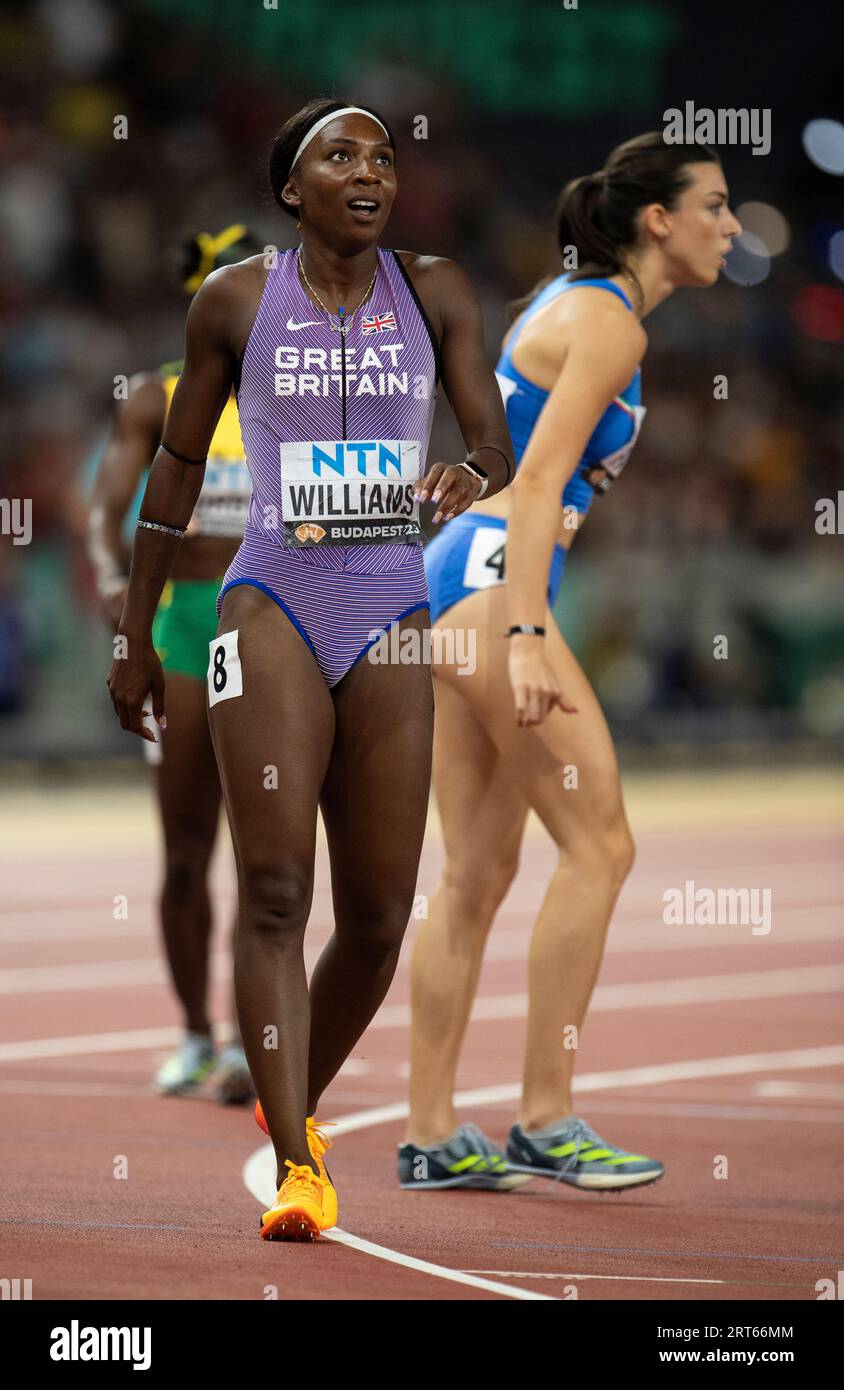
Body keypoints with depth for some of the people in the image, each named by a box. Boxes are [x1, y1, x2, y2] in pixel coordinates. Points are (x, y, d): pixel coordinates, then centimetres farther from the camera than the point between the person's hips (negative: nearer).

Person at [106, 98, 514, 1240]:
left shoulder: (434, 292, 7)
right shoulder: (238, 299, 3)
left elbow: (498, 441, 2)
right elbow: (178, 463, 11)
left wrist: (473, 476, -24)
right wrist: (136, 638, 13)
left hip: (394, 619, 2)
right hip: (273, 604, -2)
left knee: (378, 919, 3)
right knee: (274, 888, -15)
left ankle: (296, 1109, 27)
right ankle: (297, 1169, -19)